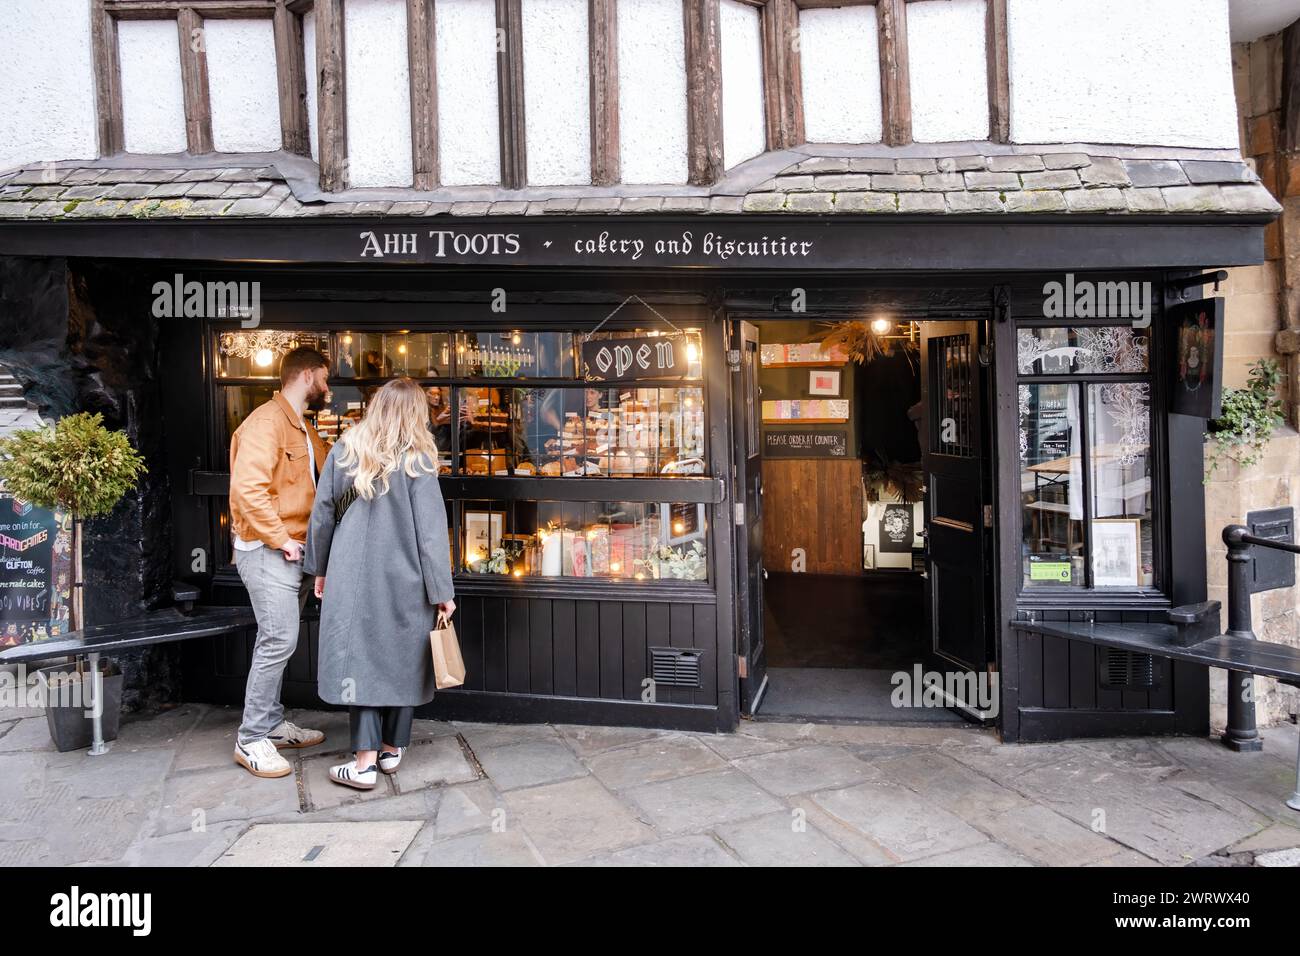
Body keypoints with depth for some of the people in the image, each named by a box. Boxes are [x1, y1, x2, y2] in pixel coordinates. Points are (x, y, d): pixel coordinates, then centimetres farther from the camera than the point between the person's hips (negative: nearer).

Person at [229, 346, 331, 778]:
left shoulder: (302, 427, 18)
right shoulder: (267, 422, -14)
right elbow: (247, 487, -25)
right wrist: (280, 539, -20)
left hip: (294, 550, 10)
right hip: (266, 549, -10)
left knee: (279, 640, 14)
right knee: (279, 640, -10)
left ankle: (272, 725, 24)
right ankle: (251, 740, 1)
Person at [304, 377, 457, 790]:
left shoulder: (345, 450, 0)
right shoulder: (417, 460, -8)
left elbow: (323, 513, 6)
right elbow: (431, 530, -10)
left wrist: (320, 568, 18)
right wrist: (441, 591, -5)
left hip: (354, 576, 1)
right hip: (404, 578, -1)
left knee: (360, 658, 6)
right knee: (402, 658, 12)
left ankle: (365, 761, 5)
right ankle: (392, 748, 23)